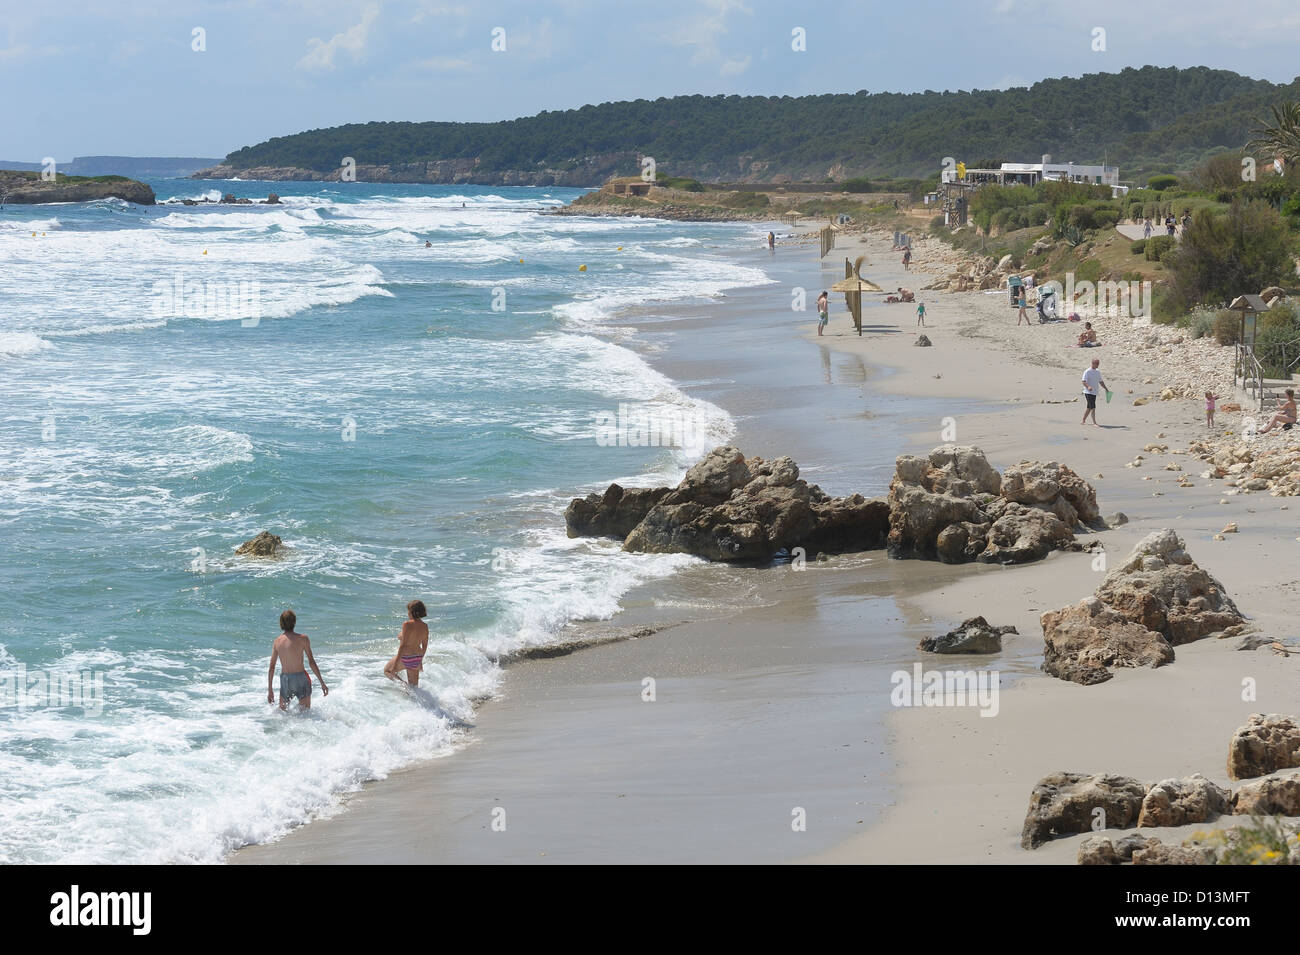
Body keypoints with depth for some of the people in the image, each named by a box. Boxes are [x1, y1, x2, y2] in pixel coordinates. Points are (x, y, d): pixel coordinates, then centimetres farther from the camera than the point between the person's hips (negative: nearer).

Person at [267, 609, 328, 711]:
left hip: (285, 679, 3)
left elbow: (271, 667, 4)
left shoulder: (277, 641, 1)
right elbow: (311, 662, -12)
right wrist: (322, 683, -7)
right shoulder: (302, 638, -10)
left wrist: (270, 691, 10)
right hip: (300, 679, -3)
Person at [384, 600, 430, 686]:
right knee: (414, 686, 18)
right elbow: (424, 646, 10)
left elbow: (403, 645, -22)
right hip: (417, 658, 6)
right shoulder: (425, 626, 0)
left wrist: (395, 664, -19)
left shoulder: (407, 624, -20)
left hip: (405, 657, -6)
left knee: (387, 671, 17)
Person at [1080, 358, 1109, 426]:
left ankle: (1083, 421, 23)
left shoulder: (1098, 372, 15)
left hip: (1094, 393, 8)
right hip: (1088, 392, -8)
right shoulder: (1087, 372, -9)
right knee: (1093, 407, -14)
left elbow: (1101, 382, 25)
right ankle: (1094, 422, -15)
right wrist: (1088, 387, -34)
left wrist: (1106, 389, 18)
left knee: (1089, 408, 12)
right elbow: (1084, 381, -16)